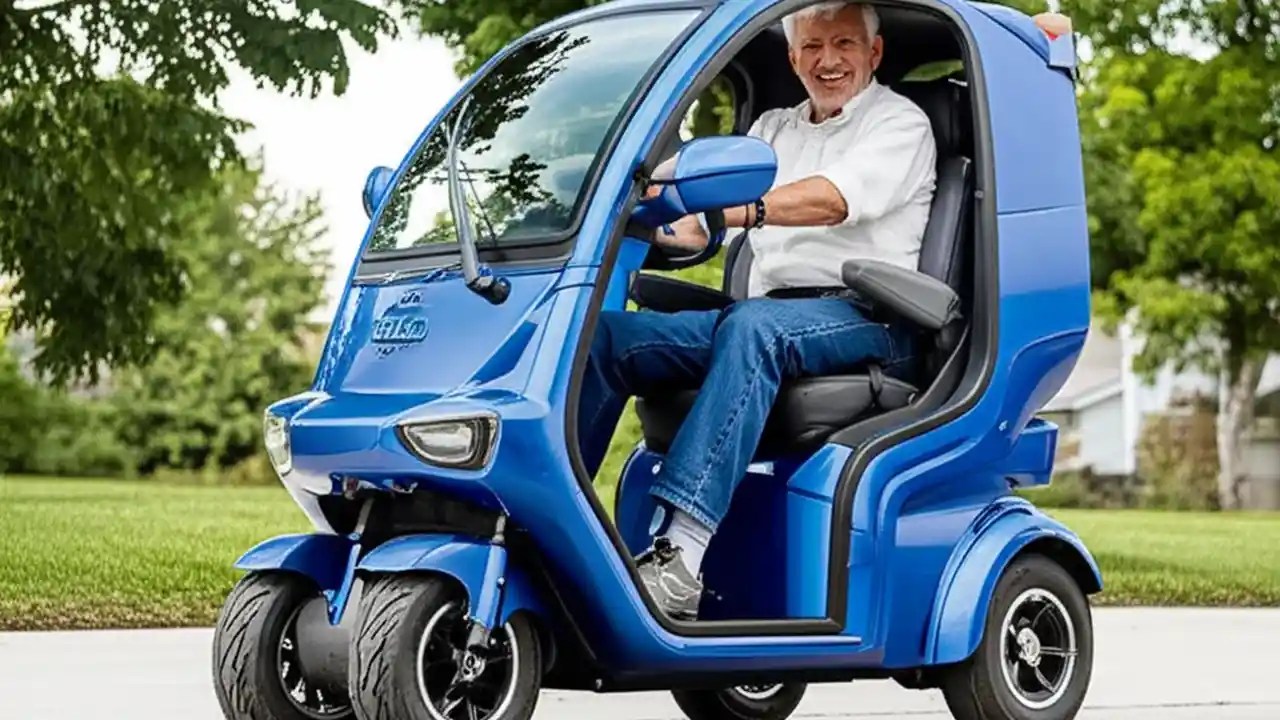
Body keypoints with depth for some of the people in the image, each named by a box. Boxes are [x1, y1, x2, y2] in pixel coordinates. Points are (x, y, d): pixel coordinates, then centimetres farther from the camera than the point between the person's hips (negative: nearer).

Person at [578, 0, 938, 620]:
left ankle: (681, 552, -50)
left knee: (753, 328, -39)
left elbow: (837, 198, -15)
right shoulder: (772, 129, 27)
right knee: (605, 332, -15)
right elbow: (697, 225, 13)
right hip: (768, 313, 6)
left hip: (866, 320, -6)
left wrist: (736, 210, -32)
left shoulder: (900, 123, 7)